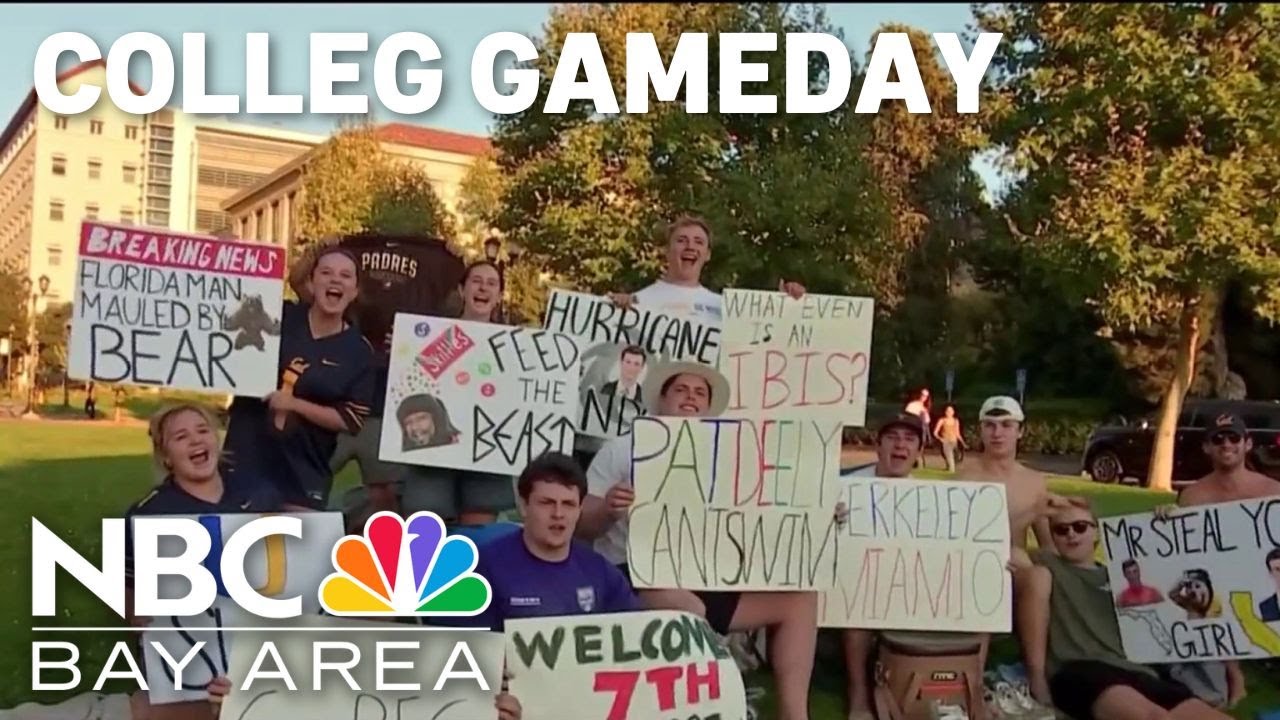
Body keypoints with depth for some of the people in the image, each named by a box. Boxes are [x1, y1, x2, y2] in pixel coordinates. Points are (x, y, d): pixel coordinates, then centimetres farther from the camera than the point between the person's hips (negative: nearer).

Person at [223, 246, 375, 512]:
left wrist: (295, 404, -19)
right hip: (244, 458, 1)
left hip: (304, 474, -1)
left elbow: (351, 420, -6)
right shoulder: (277, 317, -2)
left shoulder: (359, 352, -5)